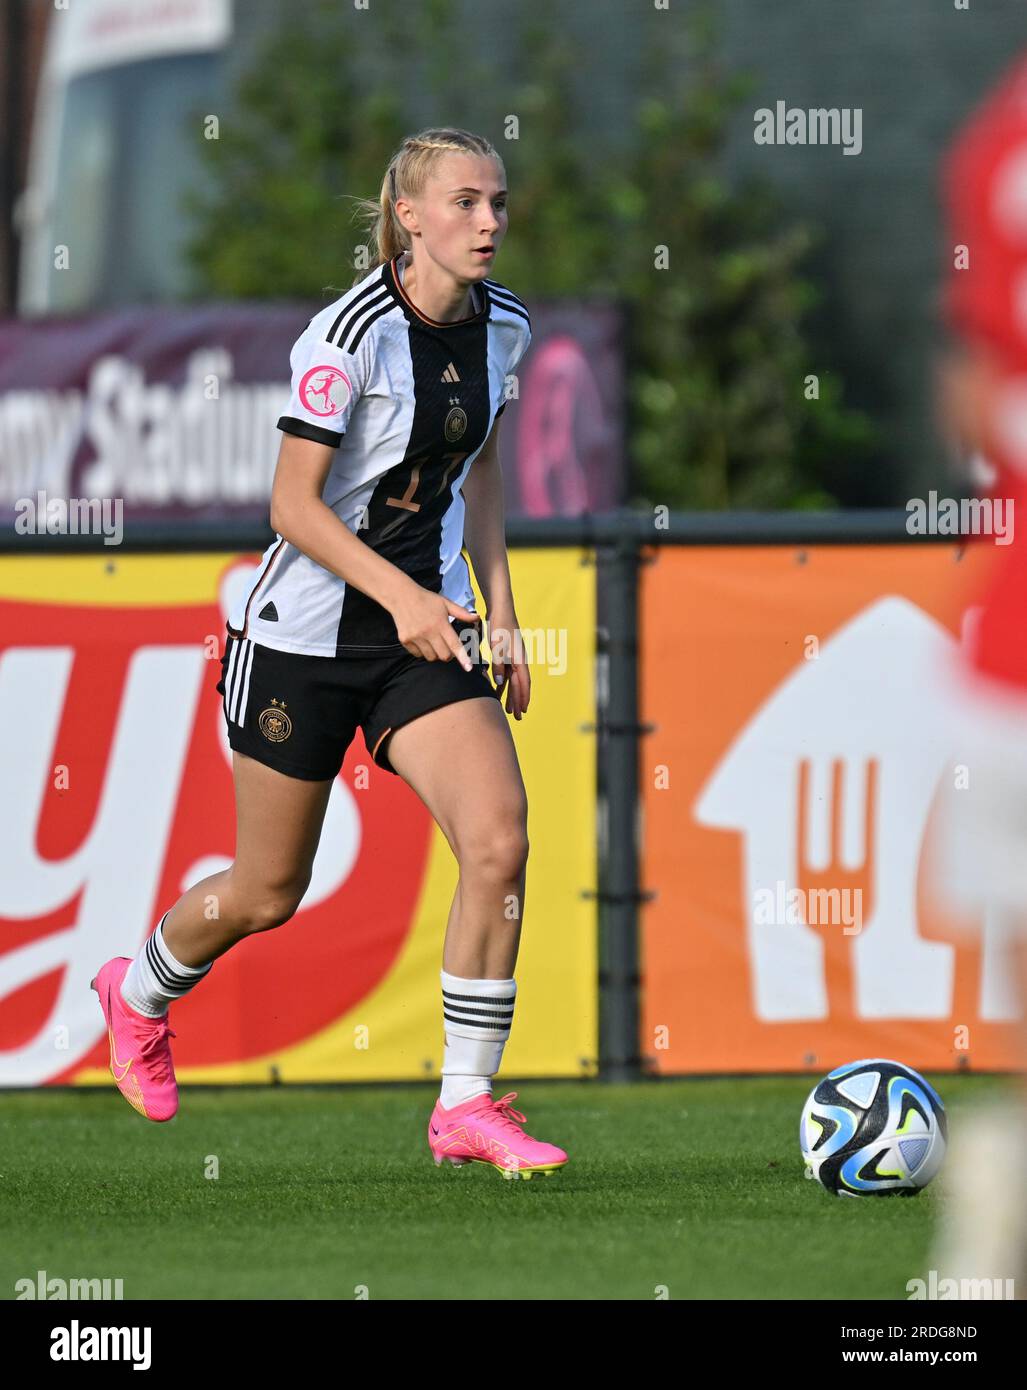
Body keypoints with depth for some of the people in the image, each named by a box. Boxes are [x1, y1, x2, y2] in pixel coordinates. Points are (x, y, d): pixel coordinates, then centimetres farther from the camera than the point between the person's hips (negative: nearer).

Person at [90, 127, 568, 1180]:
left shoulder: (501, 327, 1)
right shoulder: (351, 335, -19)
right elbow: (293, 506, -19)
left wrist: (499, 612, 12)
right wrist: (401, 595, -28)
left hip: (428, 628, 5)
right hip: (305, 632, -5)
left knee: (499, 840, -17)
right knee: (267, 893, 8)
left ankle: (466, 1105, -8)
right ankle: (138, 994, 41)